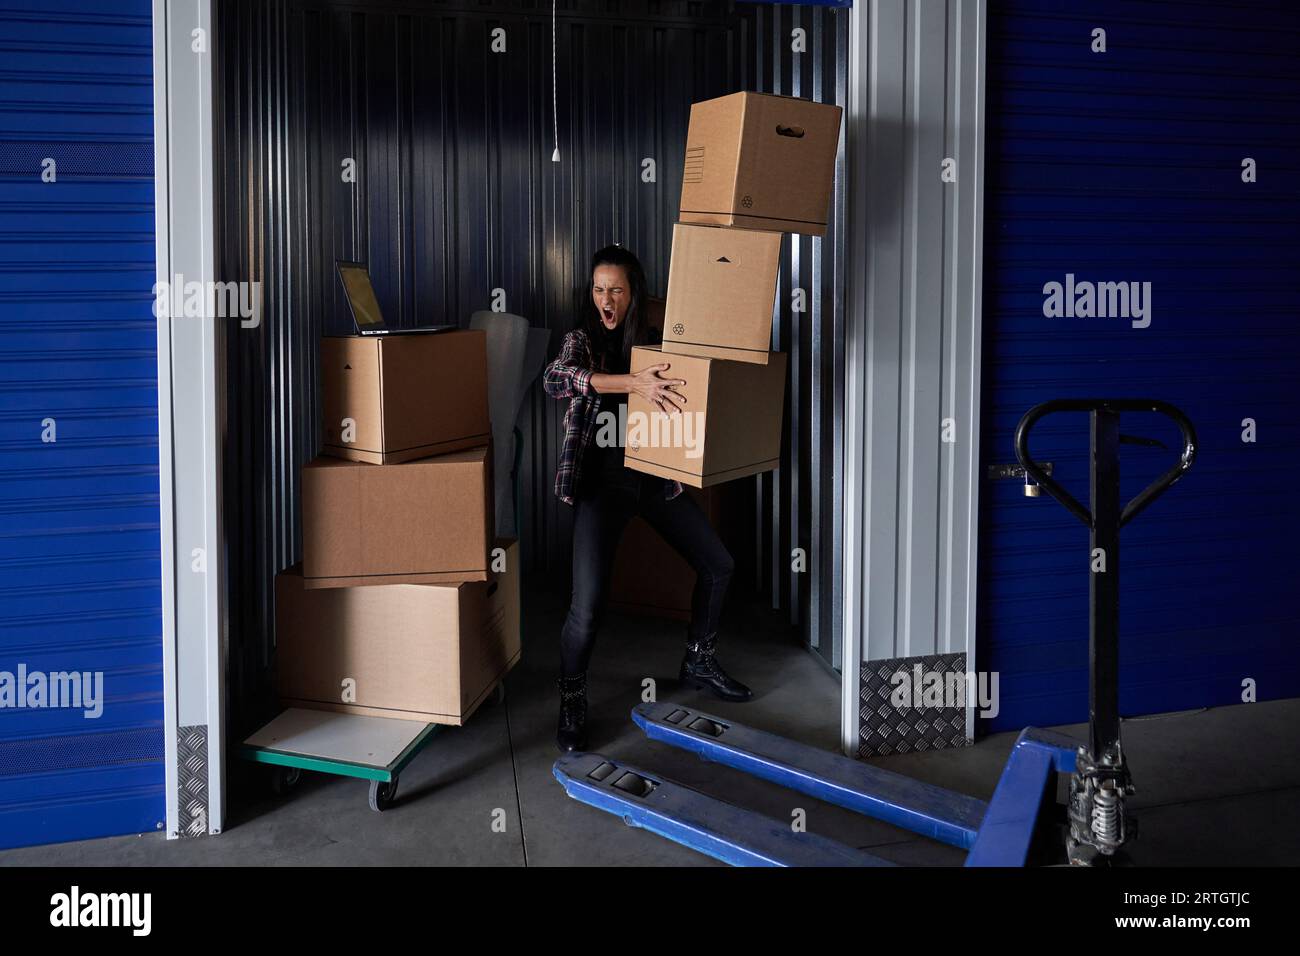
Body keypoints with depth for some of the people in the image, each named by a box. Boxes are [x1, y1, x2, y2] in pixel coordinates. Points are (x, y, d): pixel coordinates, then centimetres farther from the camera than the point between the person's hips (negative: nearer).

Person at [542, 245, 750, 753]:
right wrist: (633, 383, -37)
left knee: (717, 565, 12)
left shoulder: (656, 342, 5)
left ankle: (698, 663, 33)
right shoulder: (582, 340, -4)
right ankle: (571, 705, 7)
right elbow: (555, 378, -25)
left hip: (656, 479, 5)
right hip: (603, 482, -4)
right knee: (587, 604, -14)